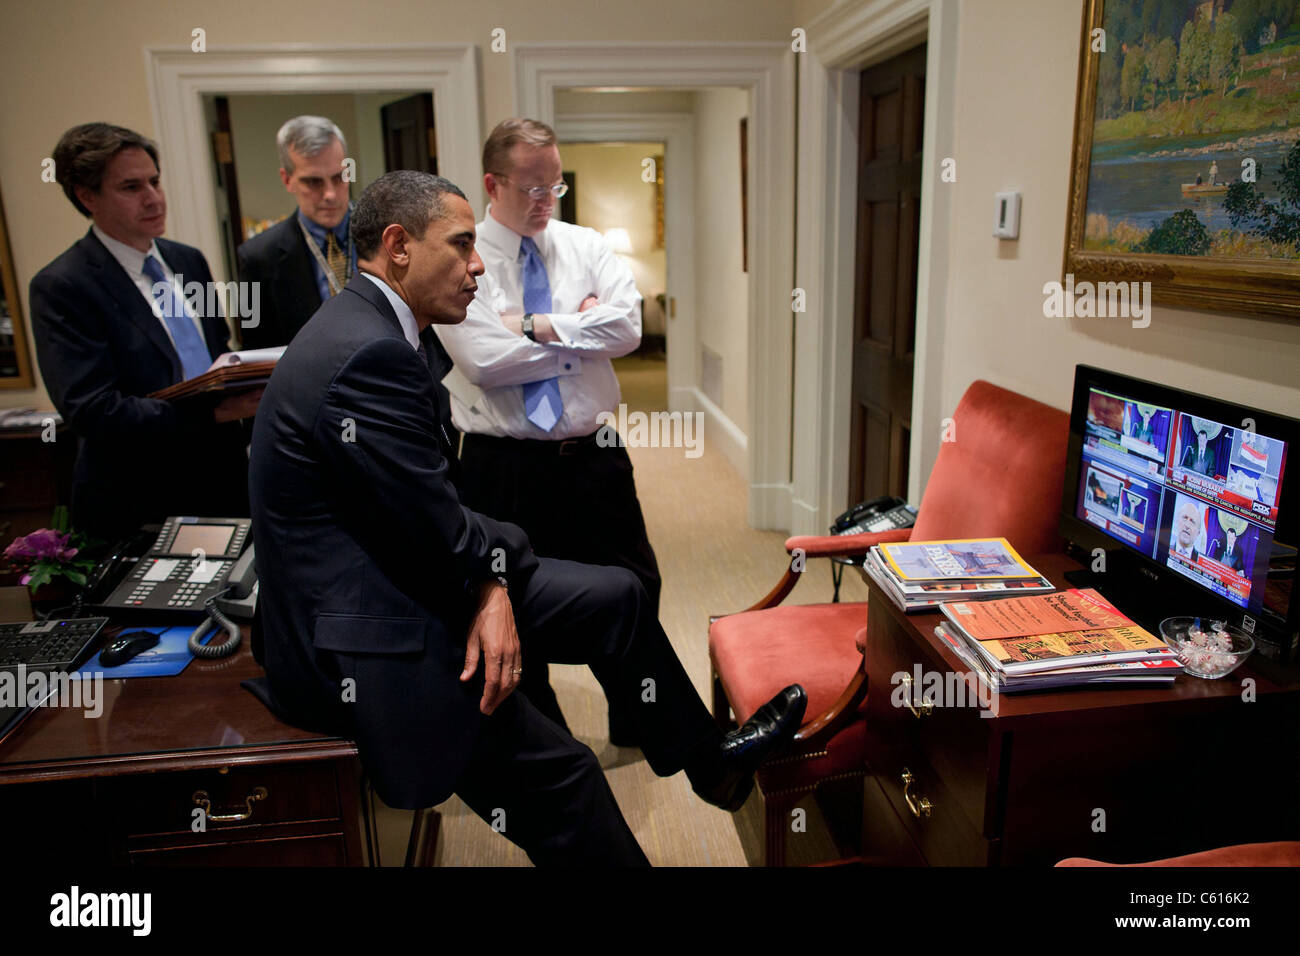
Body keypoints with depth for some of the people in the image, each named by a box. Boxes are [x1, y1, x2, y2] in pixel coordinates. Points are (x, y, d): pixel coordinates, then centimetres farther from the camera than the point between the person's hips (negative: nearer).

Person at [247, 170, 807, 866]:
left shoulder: (363, 328, 8)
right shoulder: (371, 355, -25)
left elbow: (429, 502, 6)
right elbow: (435, 532, -22)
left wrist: (491, 587, -7)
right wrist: (499, 569, -2)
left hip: (398, 579, 10)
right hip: (363, 652, -10)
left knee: (614, 595, 10)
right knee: (560, 771, -5)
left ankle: (708, 759, 27)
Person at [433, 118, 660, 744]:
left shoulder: (587, 247, 6)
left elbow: (627, 325, -11)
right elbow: (485, 360, -20)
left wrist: (537, 327, -17)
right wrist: (580, 330, -10)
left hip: (593, 456, 4)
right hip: (504, 465, -3)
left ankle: (637, 725, 39)